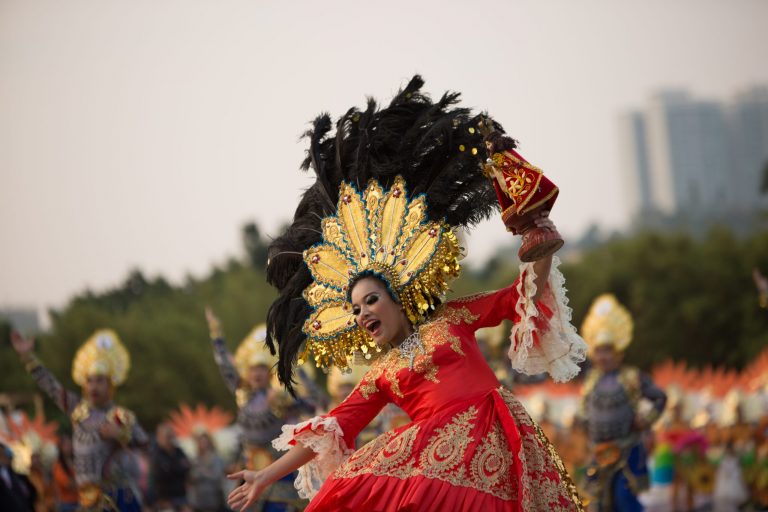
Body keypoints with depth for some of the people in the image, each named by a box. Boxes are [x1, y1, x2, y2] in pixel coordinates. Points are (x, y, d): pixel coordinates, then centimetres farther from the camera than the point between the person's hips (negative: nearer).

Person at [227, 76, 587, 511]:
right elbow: (331, 429, 18)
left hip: (488, 441, -3)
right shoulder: (381, 374, 21)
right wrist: (268, 476, 14)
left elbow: (522, 300, 19)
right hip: (432, 453, 3)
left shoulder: (452, 319, 17)